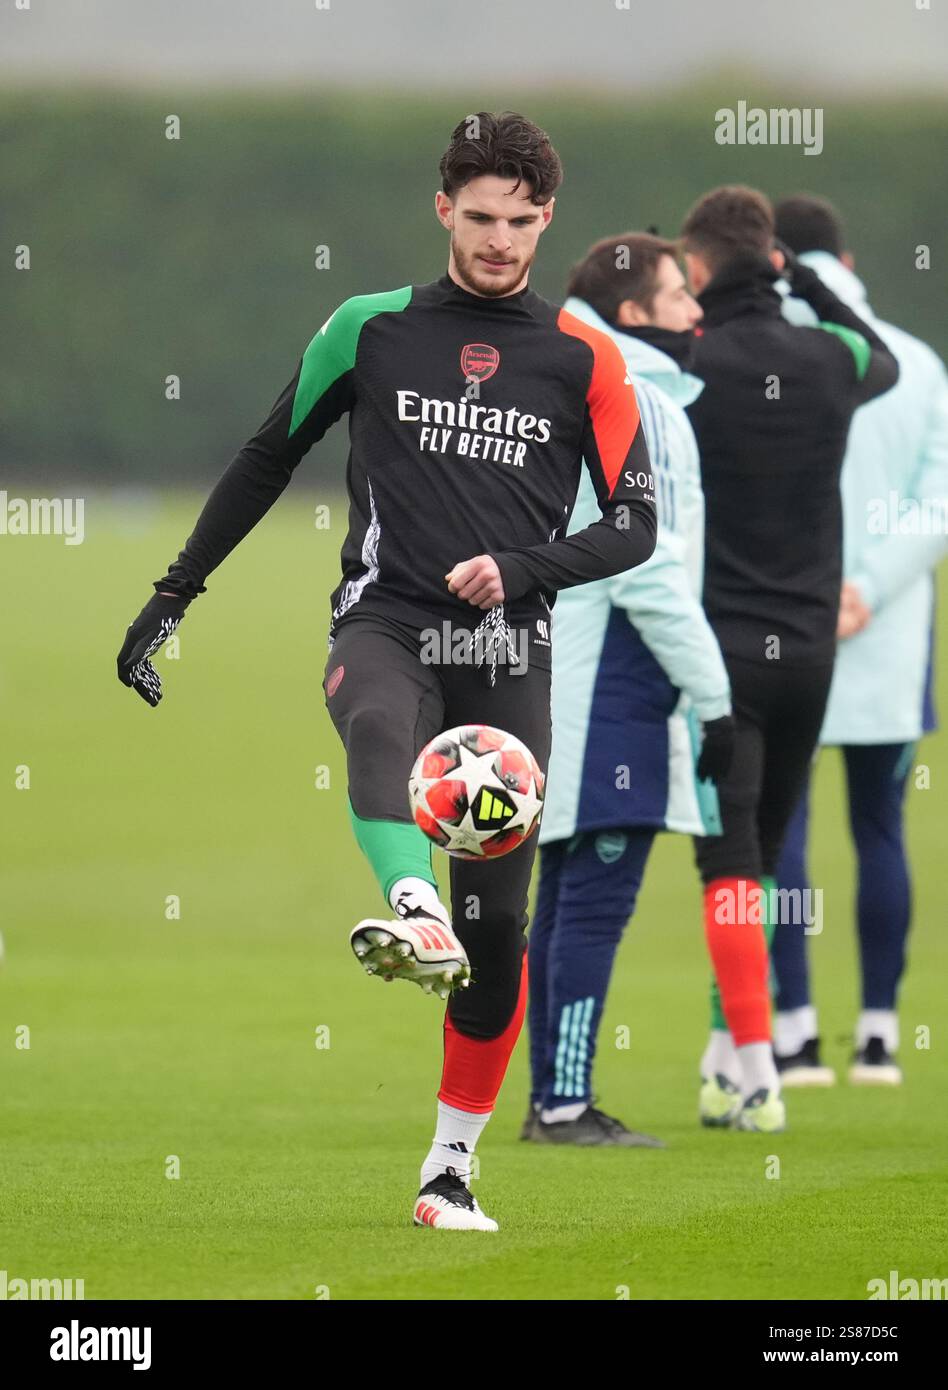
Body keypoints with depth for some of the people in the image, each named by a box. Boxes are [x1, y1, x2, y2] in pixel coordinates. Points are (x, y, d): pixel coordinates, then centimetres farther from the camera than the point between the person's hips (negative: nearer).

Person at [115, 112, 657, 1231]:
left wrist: (518, 569, -10)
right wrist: (173, 595, 16)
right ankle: (413, 916, -66)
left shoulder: (584, 358, 7)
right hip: (383, 627, -1)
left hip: (509, 656, 1)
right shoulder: (370, 329, 7)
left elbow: (633, 526, 8)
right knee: (379, 724, -39)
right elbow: (267, 460, 17)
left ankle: (449, 1168, 11)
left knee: (496, 923, -1)